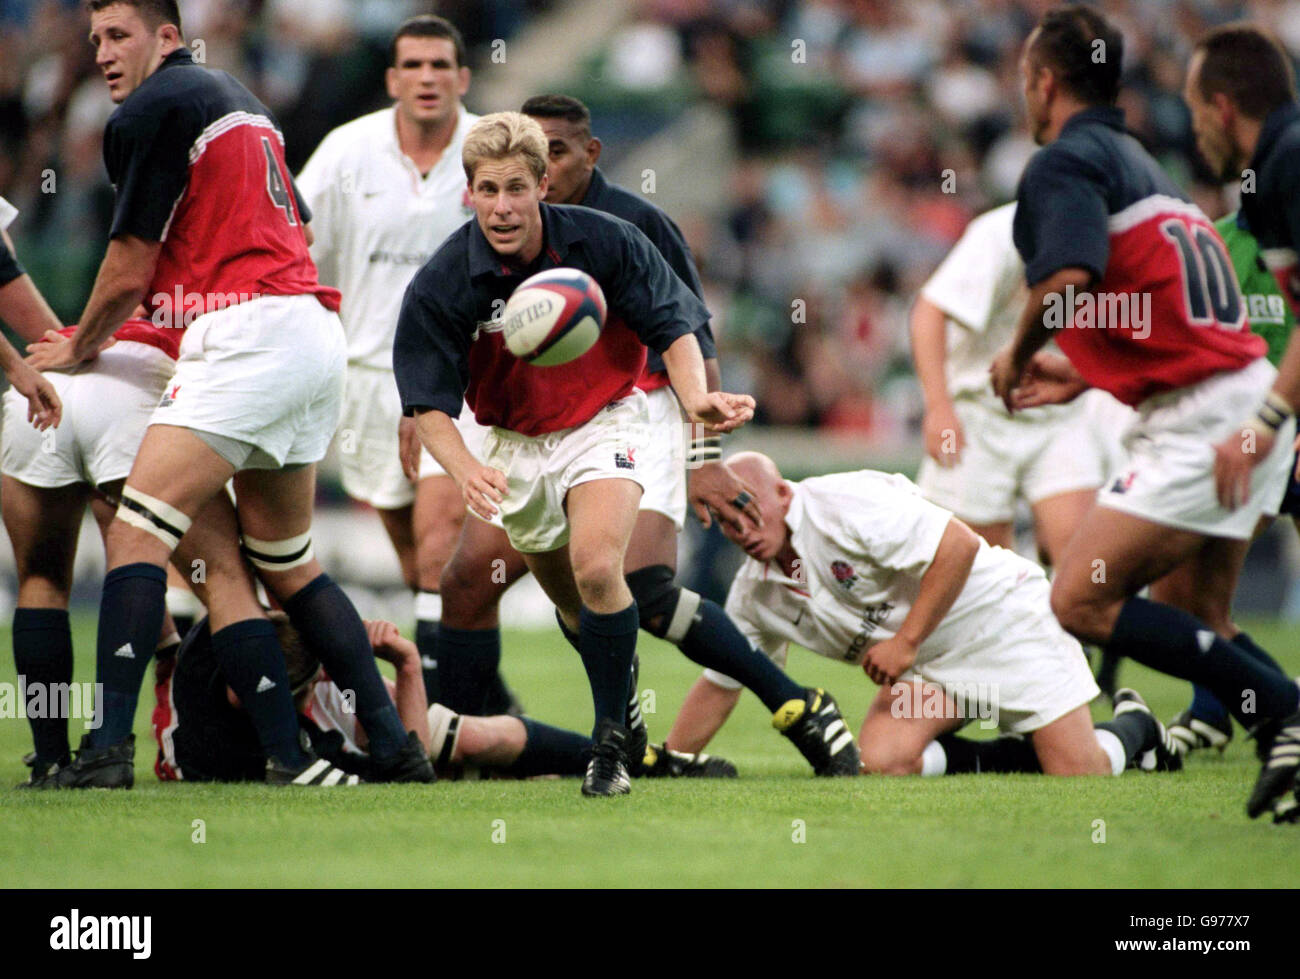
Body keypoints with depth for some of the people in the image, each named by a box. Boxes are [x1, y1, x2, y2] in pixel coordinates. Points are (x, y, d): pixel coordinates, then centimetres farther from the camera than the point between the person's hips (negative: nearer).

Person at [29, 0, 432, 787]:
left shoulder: (151, 111, -5)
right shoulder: (237, 100, 23)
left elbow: (128, 274, -3)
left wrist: (77, 351, 15)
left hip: (246, 338, -9)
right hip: (317, 334, 9)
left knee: (137, 535, -13)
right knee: (286, 564, 17)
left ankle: (110, 746, -24)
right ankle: (396, 746, 16)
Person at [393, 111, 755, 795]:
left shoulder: (604, 243, -19)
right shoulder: (442, 284, -18)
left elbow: (672, 326, -9)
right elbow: (428, 403, -16)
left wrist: (696, 397, -28)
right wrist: (465, 470, -35)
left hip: (603, 424, -3)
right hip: (514, 443, 3)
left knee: (596, 569, -27)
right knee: (573, 610, 13)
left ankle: (610, 739, -16)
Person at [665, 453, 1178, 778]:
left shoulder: (839, 506, -22)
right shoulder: (754, 594, 4)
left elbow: (958, 545, -27)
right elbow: (718, 684, 14)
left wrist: (906, 642, -25)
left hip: (997, 614, -7)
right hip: (930, 669, 7)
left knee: (1078, 772, -17)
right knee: (881, 761, -22)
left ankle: (1134, 727, 19)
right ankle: (1026, 754, -4)